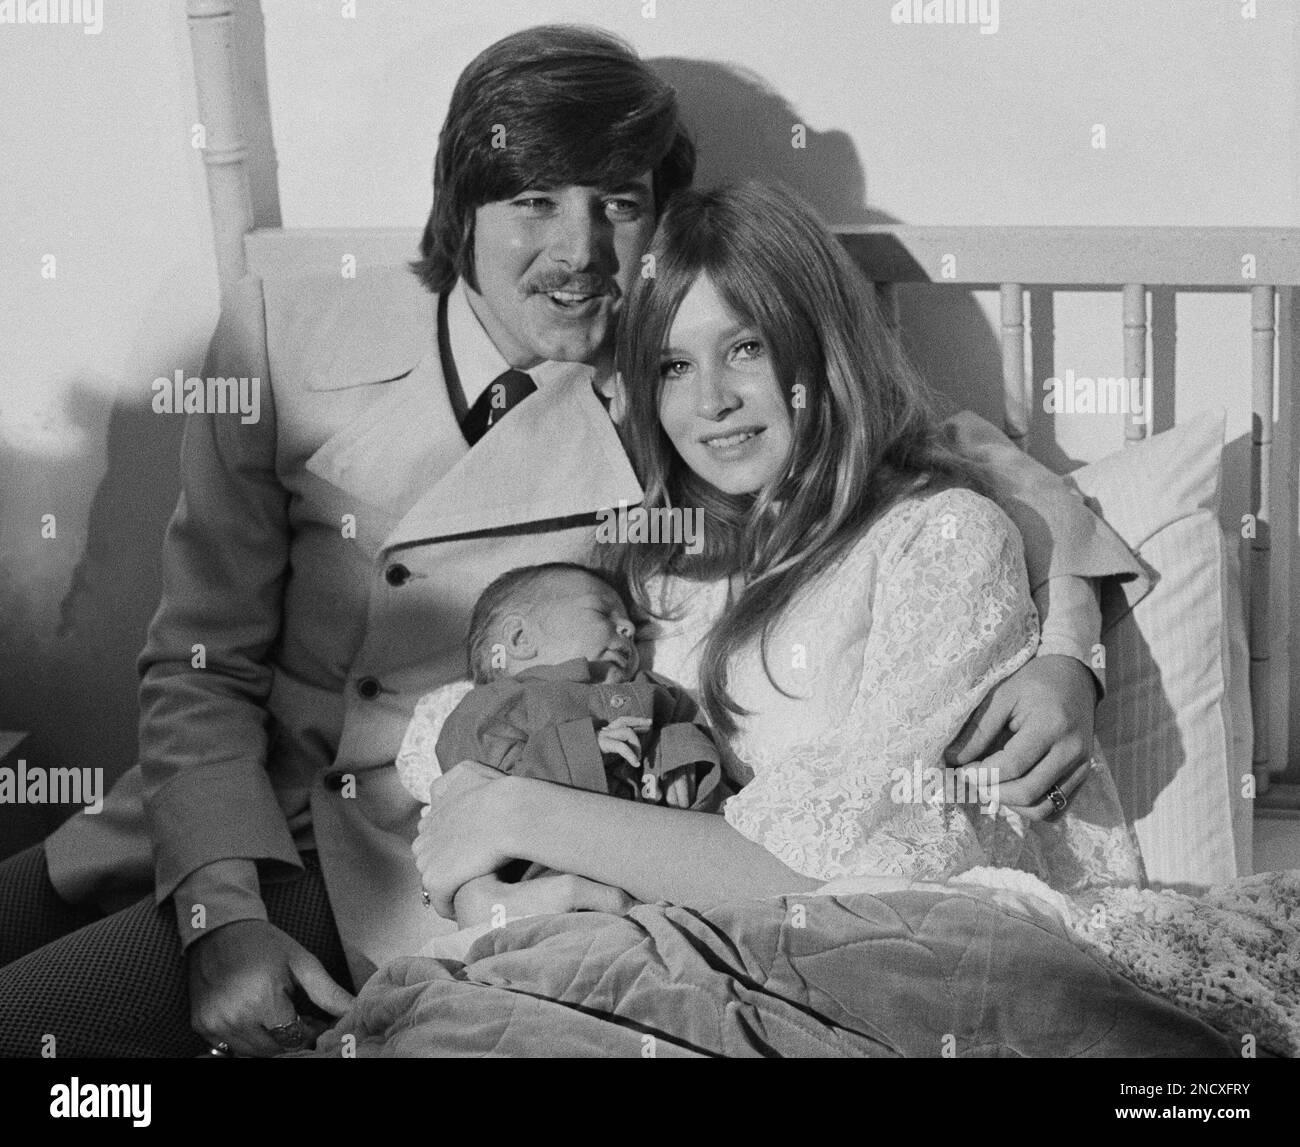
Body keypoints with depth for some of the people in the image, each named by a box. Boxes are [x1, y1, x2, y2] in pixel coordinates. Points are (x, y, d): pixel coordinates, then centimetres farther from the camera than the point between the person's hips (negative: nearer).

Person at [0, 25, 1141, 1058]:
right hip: (204, 819, 3)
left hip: (415, 878, -3)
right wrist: (224, 915, -13)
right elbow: (203, 661, 1)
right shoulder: (285, 335, 0)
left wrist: (1065, 651, -13)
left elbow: (969, 453, 6)